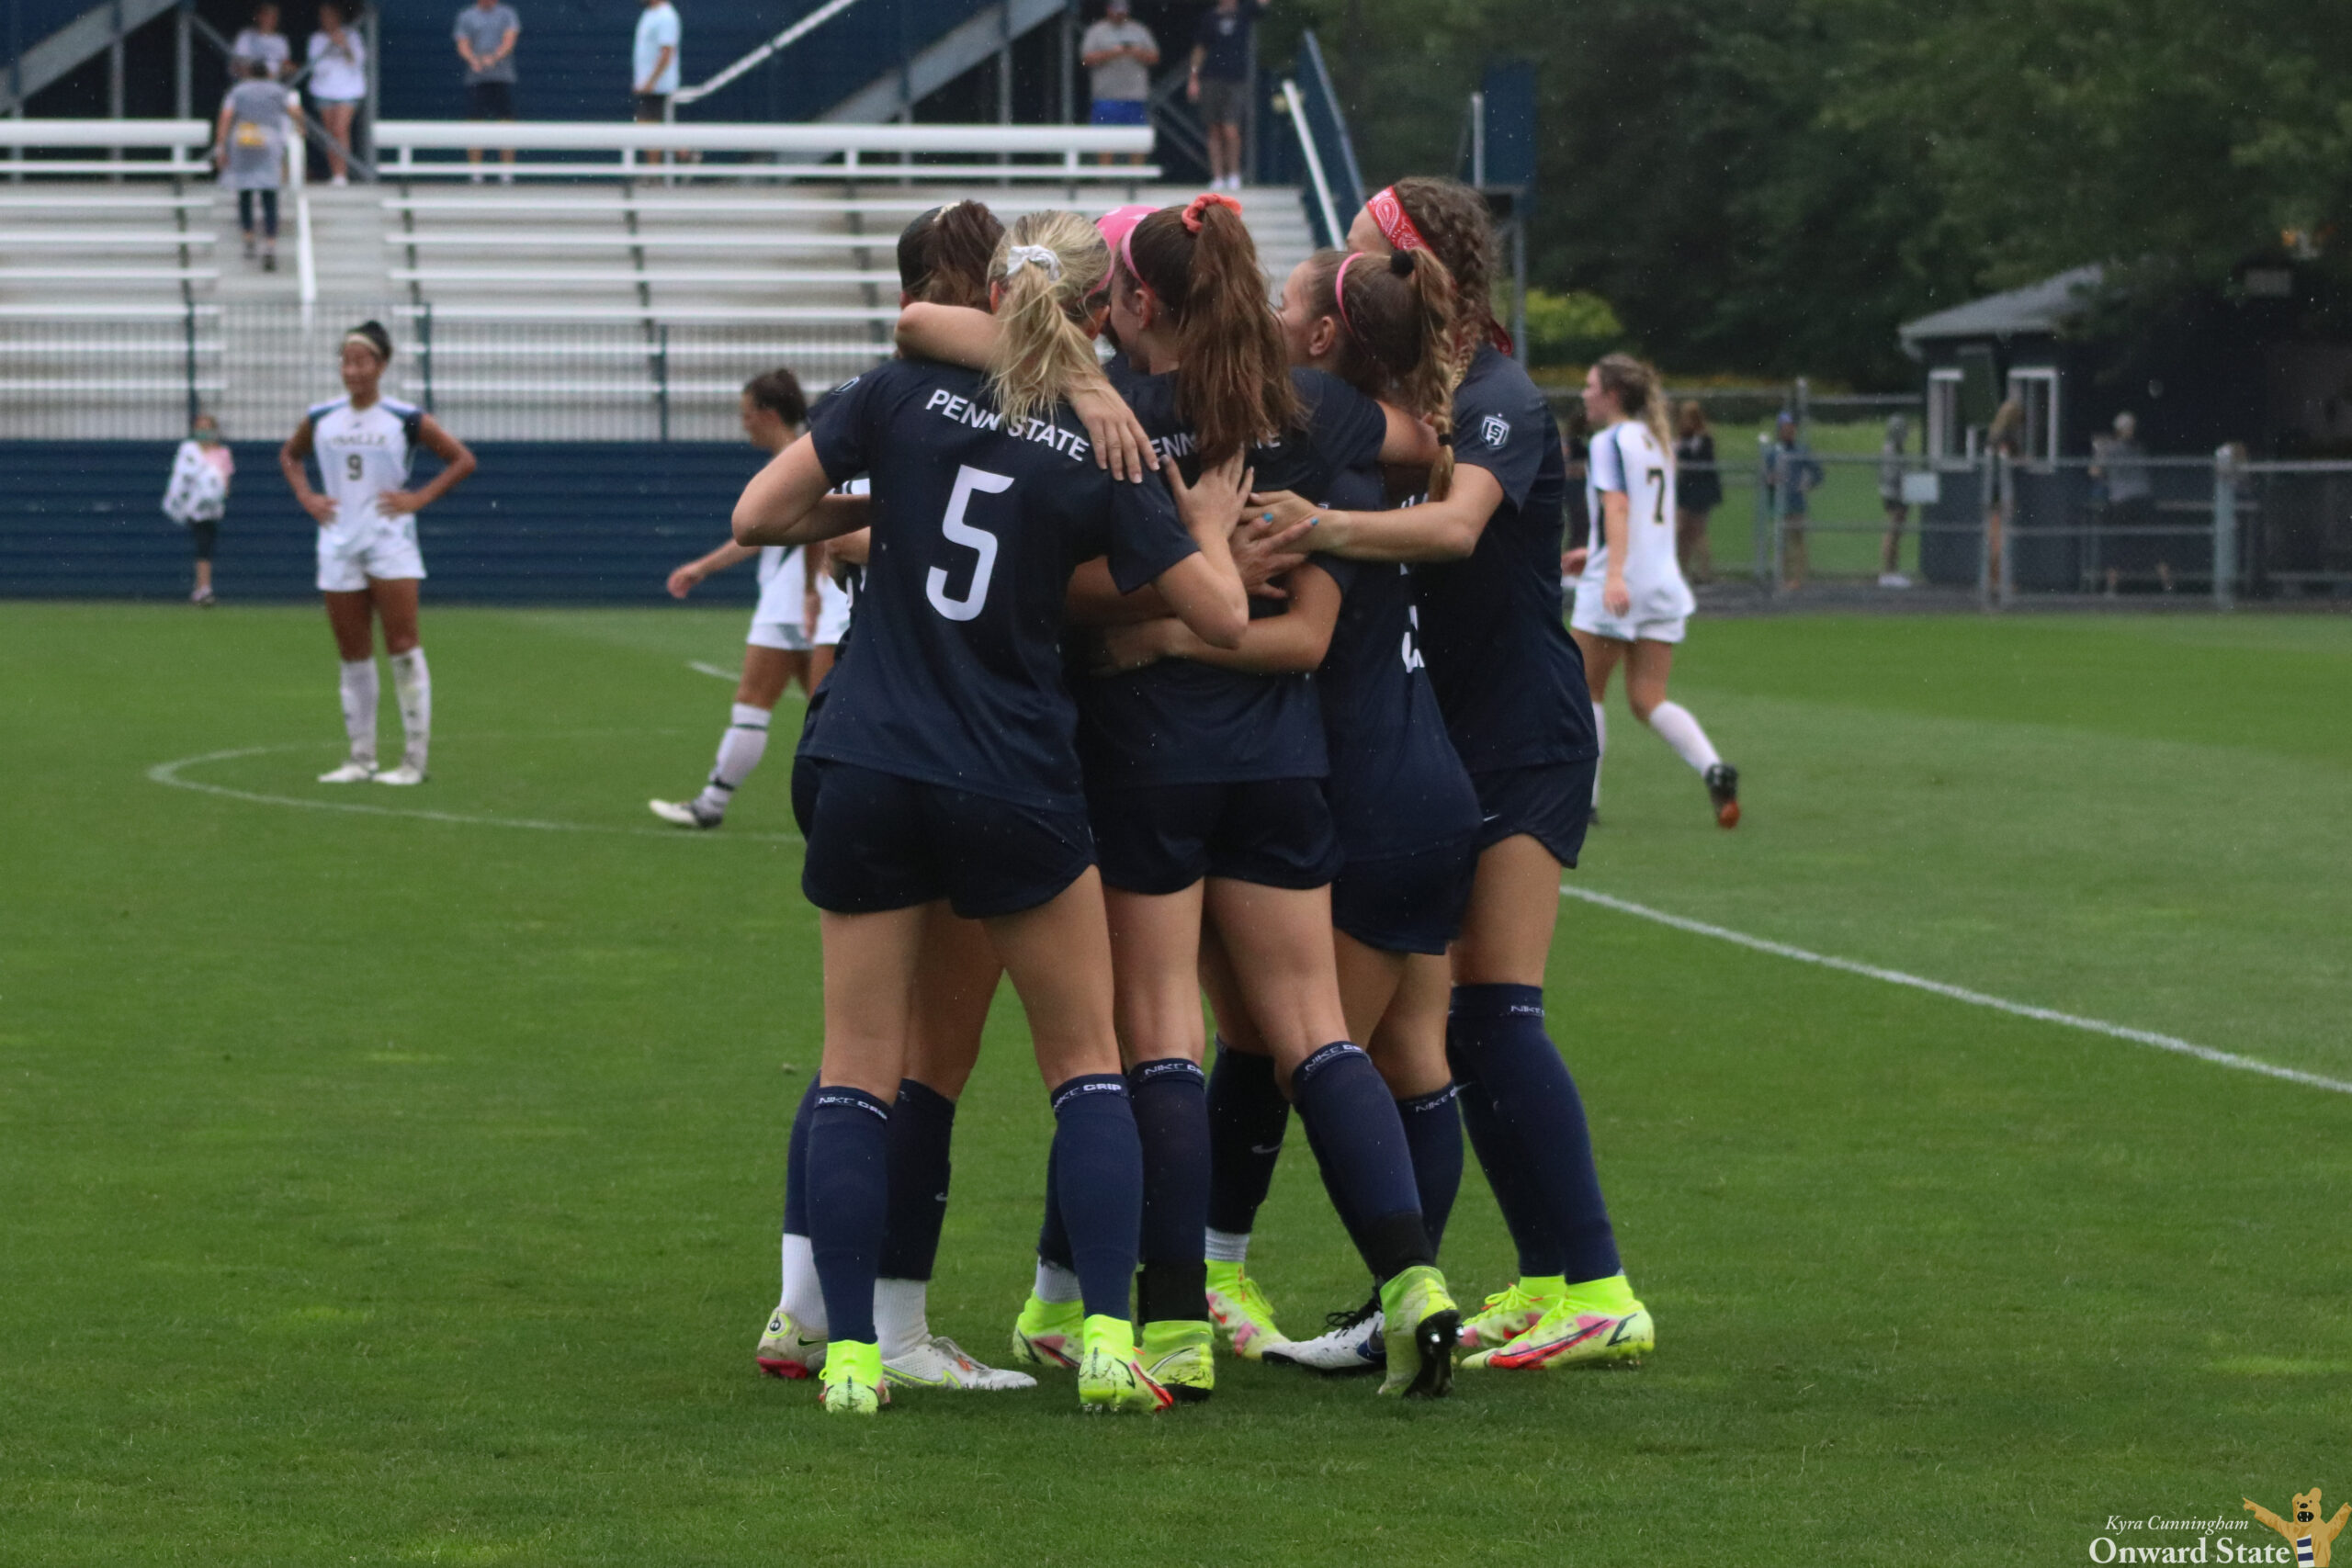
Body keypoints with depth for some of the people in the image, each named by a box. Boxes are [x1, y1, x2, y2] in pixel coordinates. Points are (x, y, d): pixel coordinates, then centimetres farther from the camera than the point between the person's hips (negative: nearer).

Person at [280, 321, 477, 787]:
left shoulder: (406, 420, -4)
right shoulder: (320, 419, 7)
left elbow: (462, 459, 1)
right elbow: (289, 456, 26)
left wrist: (419, 498, -8)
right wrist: (306, 496, 9)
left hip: (390, 543, -4)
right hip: (338, 545, 4)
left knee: (403, 648, -9)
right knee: (353, 657, 7)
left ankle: (415, 760, -7)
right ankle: (361, 758, 13)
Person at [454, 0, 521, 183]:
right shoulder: (466, 16, 10)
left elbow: (509, 41, -5)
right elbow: (463, 45, 2)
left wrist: (494, 58, -24)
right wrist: (473, 60, -20)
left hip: (503, 78, -1)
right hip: (476, 79, 1)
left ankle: (508, 172, 0)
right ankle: (476, 173, 0)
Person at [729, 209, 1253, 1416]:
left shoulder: (904, 396, -1)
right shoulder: (1102, 457, -3)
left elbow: (757, 515, 1)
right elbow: (1223, 617, 1)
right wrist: (1209, 530, 20)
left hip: (870, 776, 1)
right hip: (1018, 793, -1)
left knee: (855, 1074, 8)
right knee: (1087, 1068, 11)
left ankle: (848, 1352, 0)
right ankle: (1107, 1339, 0)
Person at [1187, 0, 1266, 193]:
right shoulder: (1210, 19, 8)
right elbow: (1200, 49, 12)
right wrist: (1193, 79, 7)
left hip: (1236, 81, -1)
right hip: (1212, 81, 1)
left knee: (1231, 131, -10)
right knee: (1215, 132, 4)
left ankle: (1234, 174, 7)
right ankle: (1217, 176, 10)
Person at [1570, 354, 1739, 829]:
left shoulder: (1611, 442, -8)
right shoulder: (1656, 441, 18)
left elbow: (1617, 508, -22)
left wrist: (1614, 572, -32)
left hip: (1616, 587, -7)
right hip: (1663, 581, 7)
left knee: (1583, 690, 7)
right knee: (1648, 700, 3)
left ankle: (1582, 798, 8)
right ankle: (1714, 770, -19)